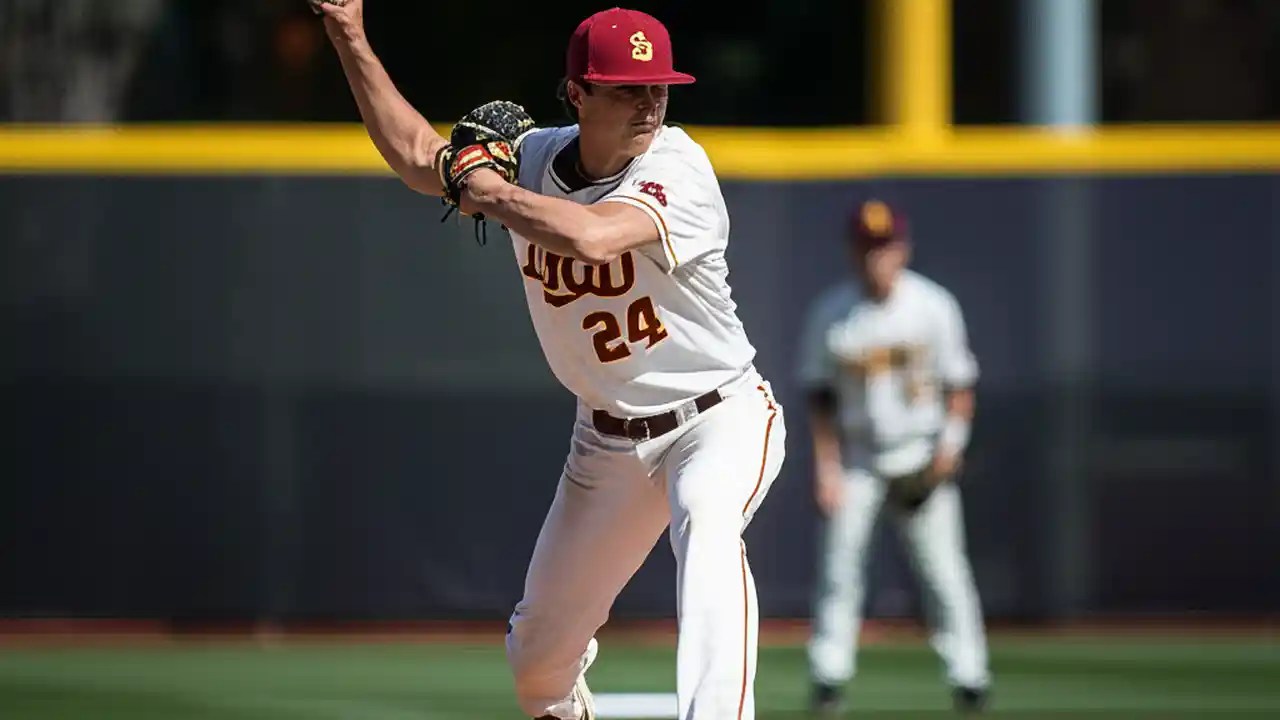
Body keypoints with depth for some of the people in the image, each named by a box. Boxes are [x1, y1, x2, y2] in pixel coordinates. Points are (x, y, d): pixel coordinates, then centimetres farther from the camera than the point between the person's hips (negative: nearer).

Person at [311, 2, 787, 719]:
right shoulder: (535, 157, -3)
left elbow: (589, 235, -39)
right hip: (610, 439, 6)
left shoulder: (677, 168, -23)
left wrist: (490, 191, -24)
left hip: (721, 417, -6)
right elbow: (419, 157, 5)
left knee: (707, 525, -40)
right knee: (542, 644, 13)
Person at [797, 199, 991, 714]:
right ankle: (828, 680, 0)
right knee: (839, 566, -6)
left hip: (922, 455, 0)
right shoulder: (829, 313, -7)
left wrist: (951, 443, -13)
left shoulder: (933, 305, -7)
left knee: (944, 569, -3)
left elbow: (959, 383, 0)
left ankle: (968, 677, 3)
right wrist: (826, 468, -4)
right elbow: (820, 396, 1)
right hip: (856, 457, 1)